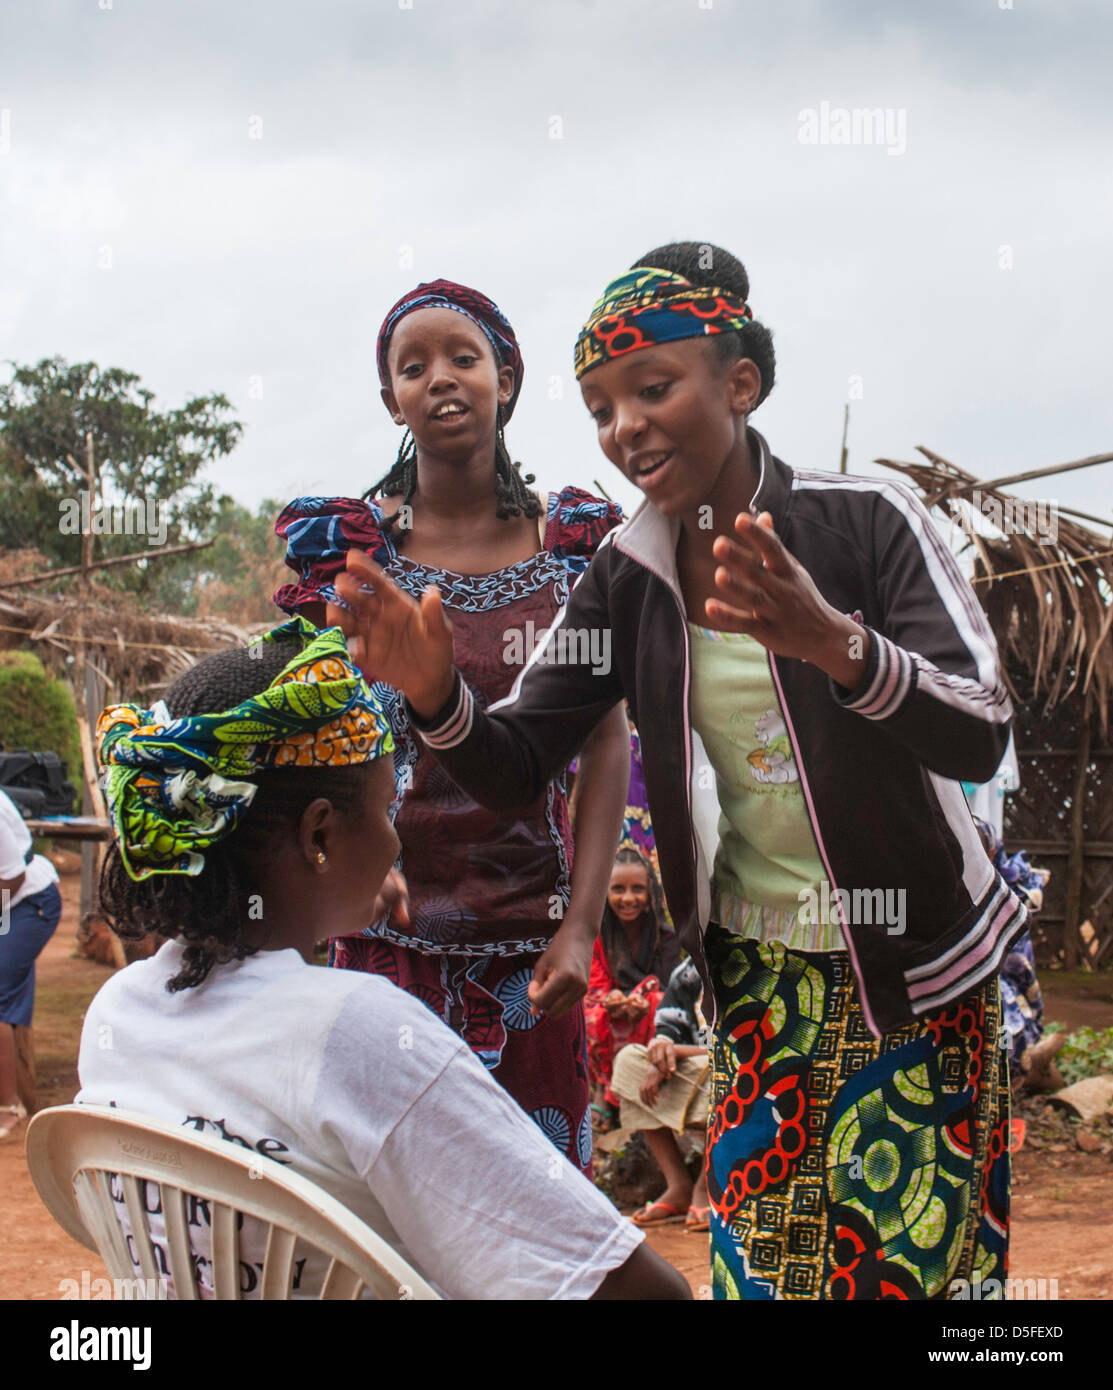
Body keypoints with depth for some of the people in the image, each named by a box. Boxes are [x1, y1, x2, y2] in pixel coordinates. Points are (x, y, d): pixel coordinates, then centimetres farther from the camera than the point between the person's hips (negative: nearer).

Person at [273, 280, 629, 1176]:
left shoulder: (574, 543, 3)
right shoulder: (351, 544, 3)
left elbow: (607, 739, 1)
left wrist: (583, 924, -7)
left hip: (531, 925, 1)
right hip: (389, 923, 0)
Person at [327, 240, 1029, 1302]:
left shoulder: (865, 518, -14)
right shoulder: (625, 577, -1)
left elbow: (981, 736, -23)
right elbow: (516, 767, -3)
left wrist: (832, 640, -42)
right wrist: (433, 692, -25)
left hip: (914, 972, -3)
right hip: (754, 970, 3)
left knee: (910, 1259, 2)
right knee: (762, 1259, 5)